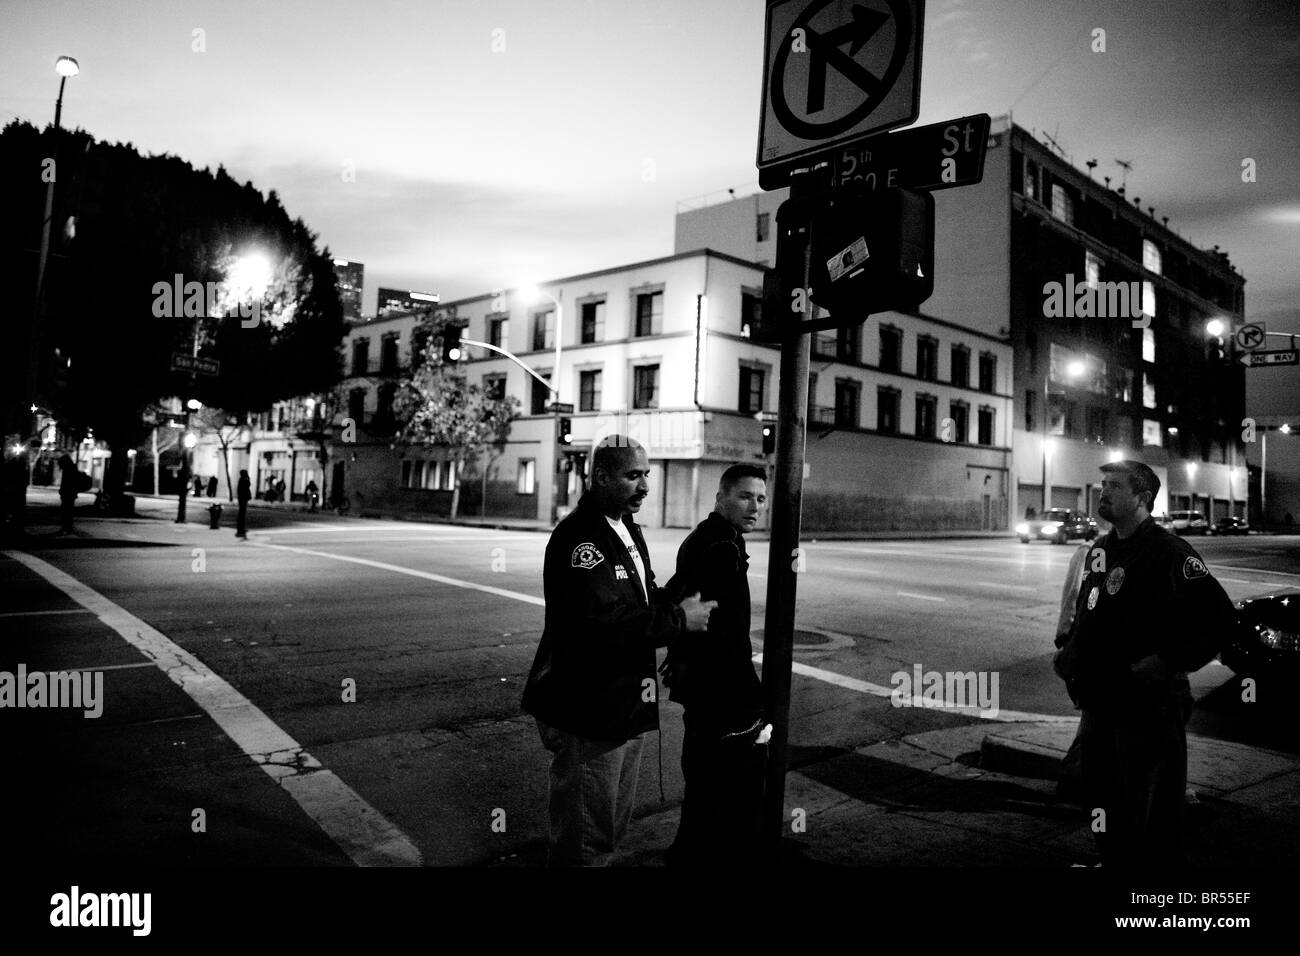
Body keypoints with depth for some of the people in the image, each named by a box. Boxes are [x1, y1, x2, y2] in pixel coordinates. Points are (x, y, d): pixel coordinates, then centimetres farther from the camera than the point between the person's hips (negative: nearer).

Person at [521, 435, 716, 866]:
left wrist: (676, 601, 1)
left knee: (612, 827, 24)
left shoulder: (627, 528, 12)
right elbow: (603, 622, -30)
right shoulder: (579, 536, -20)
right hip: (588, 712, -10)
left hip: (626, 703, 10)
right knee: (584, 838, 5)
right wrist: (678, 619, -20)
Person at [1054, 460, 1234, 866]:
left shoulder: (1168, 552, -14)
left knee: (1150, 809, 4)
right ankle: (1112, 858, 37)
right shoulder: (1100, 550, 12)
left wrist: (1169, 662, -22)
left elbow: (1218, 616, -20)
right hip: (1098, 702, 8)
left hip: (1147, 706, -8)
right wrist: (1069, 652, 10)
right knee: (1100, 797, 20)